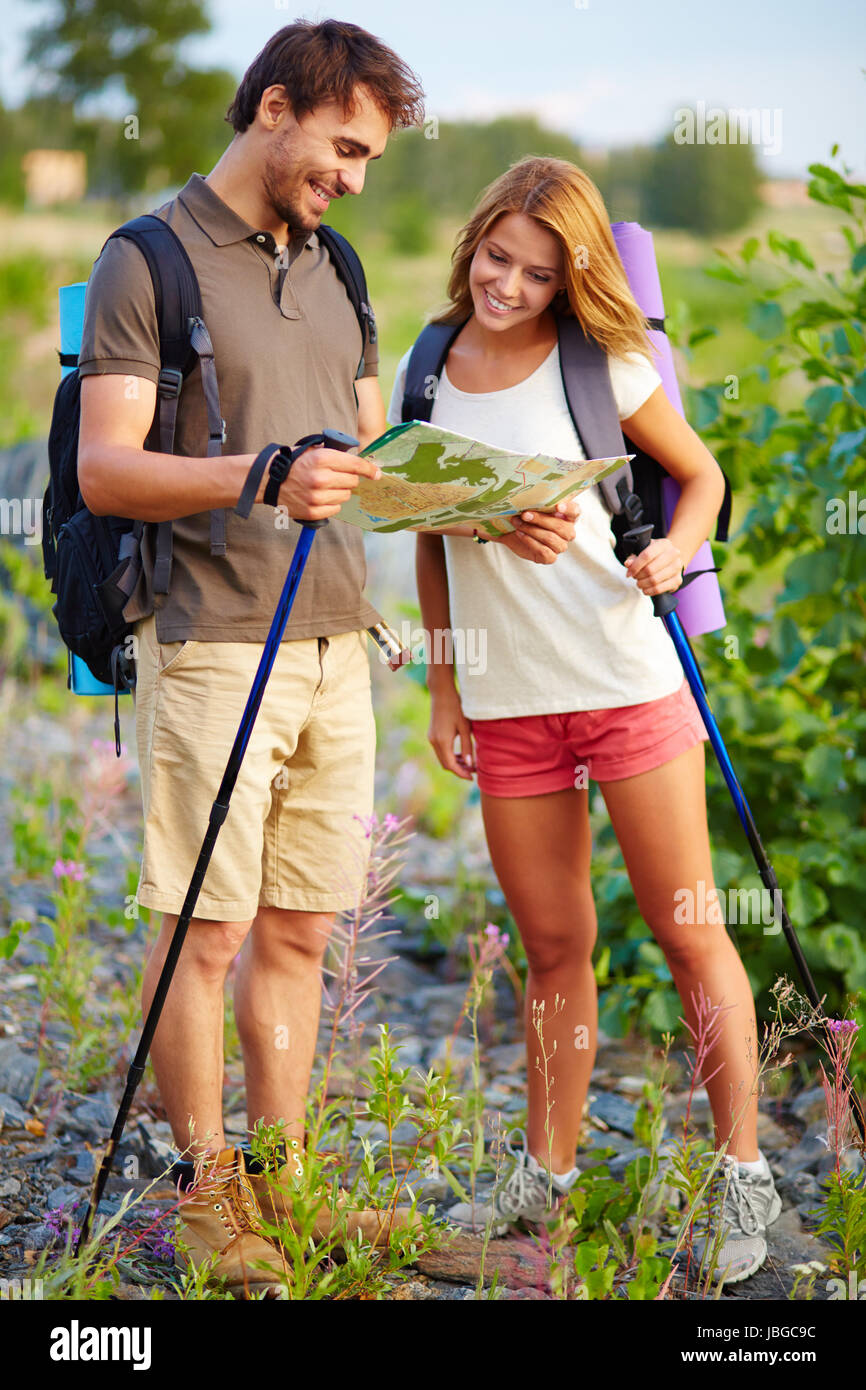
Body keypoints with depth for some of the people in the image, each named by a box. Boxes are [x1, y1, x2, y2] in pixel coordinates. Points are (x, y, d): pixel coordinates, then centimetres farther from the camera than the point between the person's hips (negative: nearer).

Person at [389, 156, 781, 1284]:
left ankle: (745, 1175, 10)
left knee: (687, 932, 1)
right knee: (554, 947, 11)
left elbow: (701, 474, 6)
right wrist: (442, 686, 11)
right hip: (506, 702, 3)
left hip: (628, 678, -3)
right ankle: (548, 1172, 24)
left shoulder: (601, 365, -4)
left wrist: (674, 553, -14)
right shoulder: (429, 373, 6)